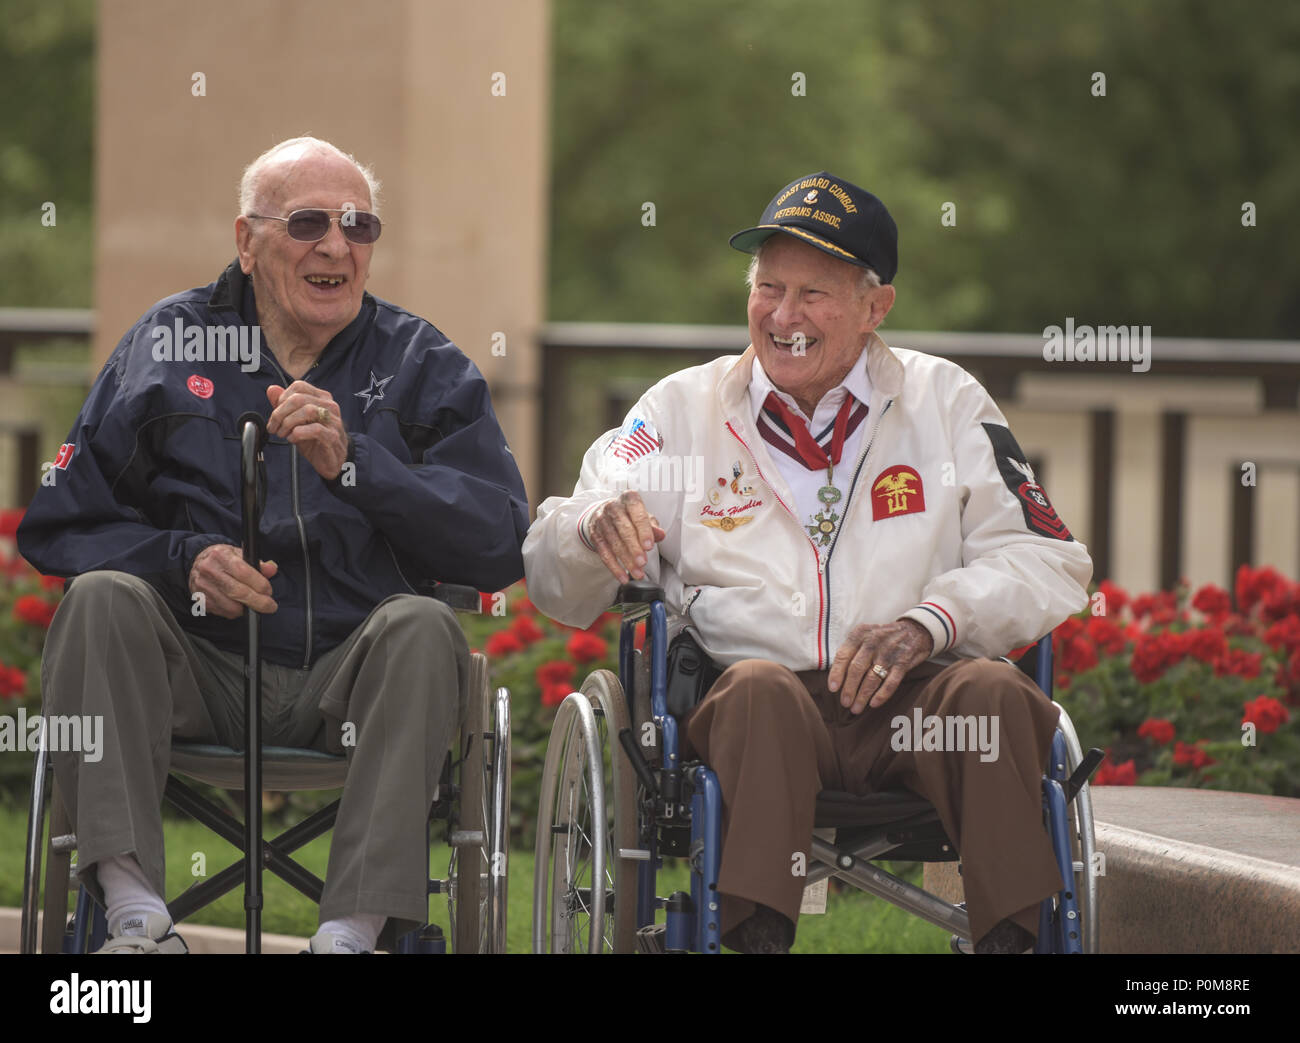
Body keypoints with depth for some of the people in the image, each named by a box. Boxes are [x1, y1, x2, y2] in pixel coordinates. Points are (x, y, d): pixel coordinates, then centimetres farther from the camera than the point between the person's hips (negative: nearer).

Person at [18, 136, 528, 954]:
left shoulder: (421, 365, 8)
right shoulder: (170, 343, 10)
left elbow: (500, 547, -6)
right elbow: (58, 524, 5)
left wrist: (353, 464, -17)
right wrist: (184, 559, -14)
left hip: (352, 676, 0)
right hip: (200, 668, 1)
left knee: (424, 626, -30)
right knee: (103, 596, -26)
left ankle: (355, 927, -39)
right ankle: (135, 912, -37)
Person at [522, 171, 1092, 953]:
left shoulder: (946, 402, 15)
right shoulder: (684, 410, 15)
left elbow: (1049, 565, 5)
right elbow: (557, 585, 8)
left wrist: (928, 622, -14)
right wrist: (597, 527, -18)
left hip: (911, 703, 1)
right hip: (747, 707, 0)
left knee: (994, 690, -31)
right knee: (760, 687, -34)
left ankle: (1008, 937, -33)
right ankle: (756, 937, -43)